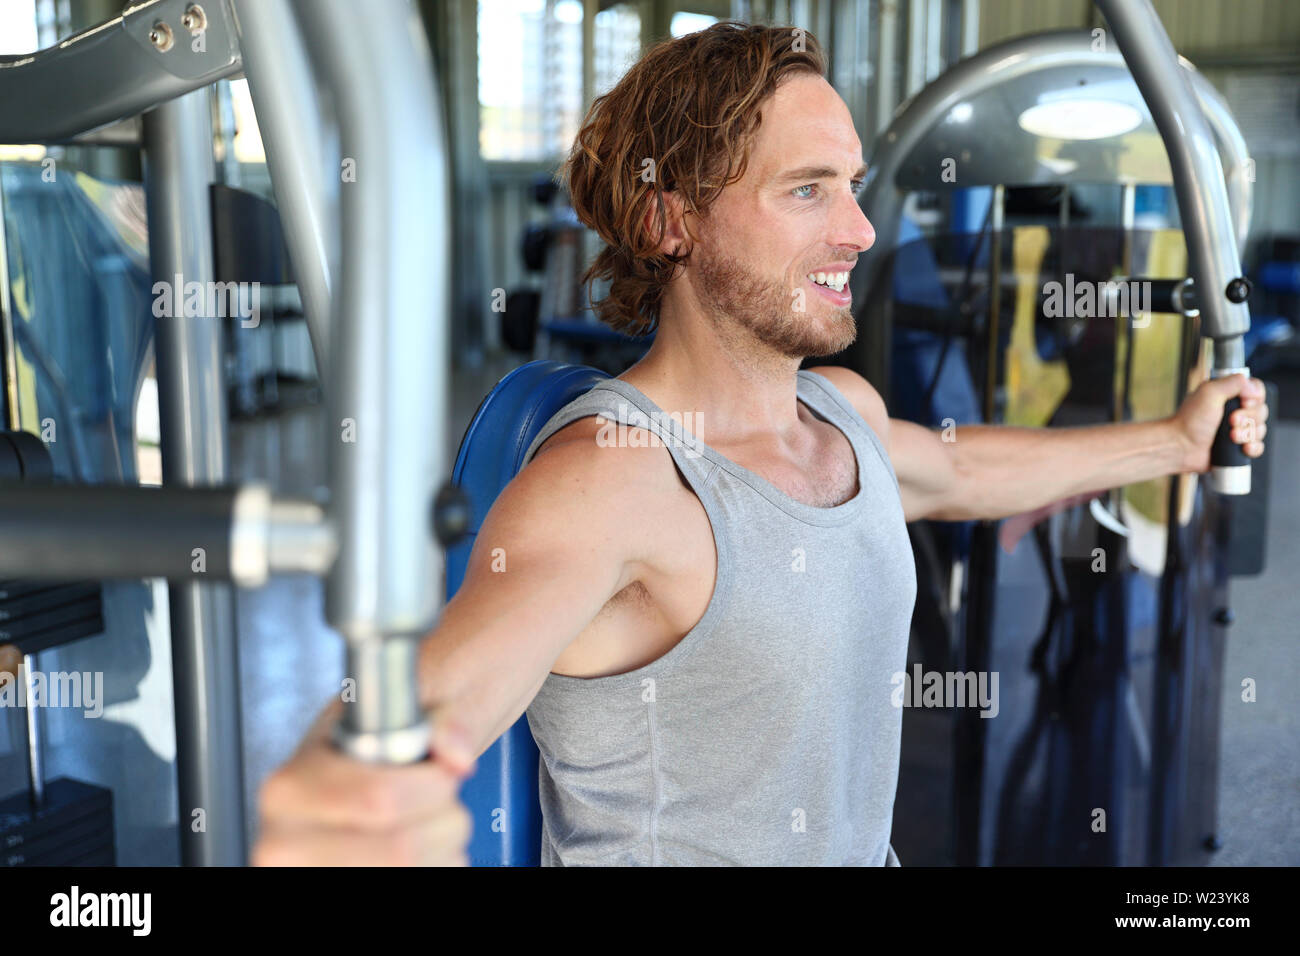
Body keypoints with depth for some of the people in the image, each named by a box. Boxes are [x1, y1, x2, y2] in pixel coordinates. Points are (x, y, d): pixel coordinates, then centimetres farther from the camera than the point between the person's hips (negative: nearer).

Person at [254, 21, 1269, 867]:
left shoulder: (844, 406, -2)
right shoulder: (605, 477, -28)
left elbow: (954, 469, 19)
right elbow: (443, 684, -45)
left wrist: (1172, 440, 26)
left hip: (868, 848, 8)